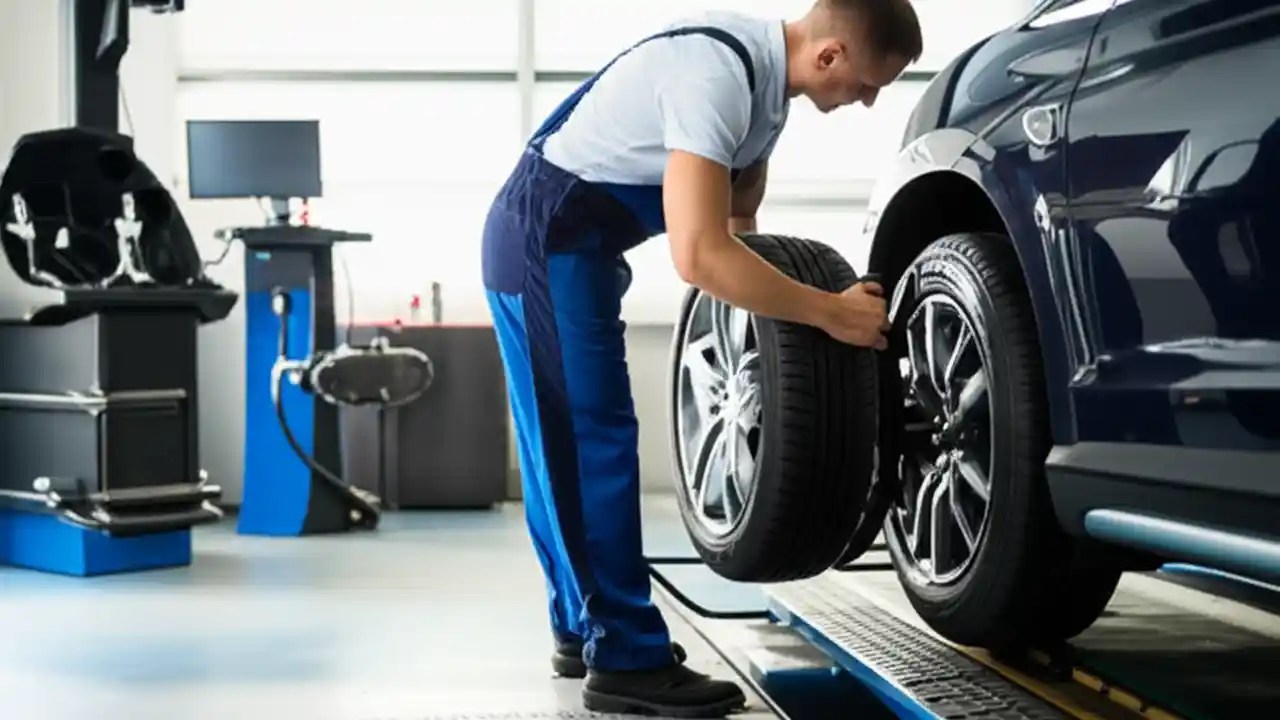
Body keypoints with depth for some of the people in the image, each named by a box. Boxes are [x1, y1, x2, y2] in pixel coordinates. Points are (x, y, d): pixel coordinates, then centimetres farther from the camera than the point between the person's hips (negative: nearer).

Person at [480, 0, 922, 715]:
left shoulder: (766, 73, 3)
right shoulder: (718, 74, -27)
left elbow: (736, 218, 16)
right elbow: (699, 255, -33)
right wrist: (829, 312, -25)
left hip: (573, 242, 10)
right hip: (547, 237, -10)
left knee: (569, 442, 14)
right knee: (591, 437, -9)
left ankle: (585, 627, 23)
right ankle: (626, 658, -4)